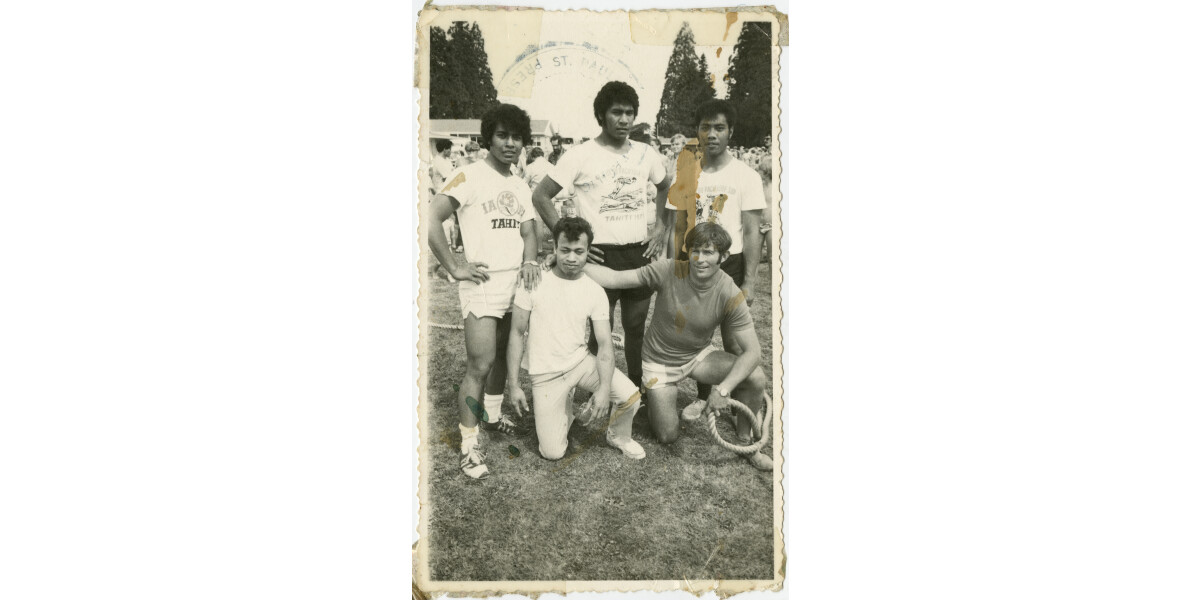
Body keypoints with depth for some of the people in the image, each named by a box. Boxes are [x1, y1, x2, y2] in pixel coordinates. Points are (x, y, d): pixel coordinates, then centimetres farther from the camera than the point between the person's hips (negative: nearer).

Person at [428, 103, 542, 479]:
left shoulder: (520, 187, 15)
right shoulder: (468, 177, -9)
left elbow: (528, 232, 15)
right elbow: (431, 222, -15)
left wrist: (529, 261, -6)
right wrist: (456, 268, -15)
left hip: (516, 281, 7)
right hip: (483, 283, -7)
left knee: (503, 354, 15)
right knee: (480, 365, -10)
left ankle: (492, 415, 35)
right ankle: (469, 447, -5)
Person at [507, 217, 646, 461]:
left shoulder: (595, 292, -5)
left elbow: (605, 343, -9)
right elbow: (517, 333, -3)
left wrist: (604, 388, -24)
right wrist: (513, 385, -5)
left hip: (581, 361, 1)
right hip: (546, 374, -1)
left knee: (630, 395, -25)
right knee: (553, 452, -10)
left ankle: (619, 437, 9)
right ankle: (562, 411, 25)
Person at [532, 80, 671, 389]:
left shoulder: (645, 154, 6)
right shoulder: (580, 155, -8)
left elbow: (666, 187, 26)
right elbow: (541, 196, -7)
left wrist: (661, 226, 12)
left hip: (639, 253, 4)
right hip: (600, 255, -4)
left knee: (637, 327, 12)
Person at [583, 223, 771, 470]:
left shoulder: (730, 296, -23)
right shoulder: (669, 271, -24)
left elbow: (752, 351, -23)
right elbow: (615, 278, -22)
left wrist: (723, 389, -34)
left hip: (699, 357, 1)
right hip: (659, 361, -1)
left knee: (756, 378, -23)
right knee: (668, 436, -3)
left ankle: (745, 441, 2)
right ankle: (653, 396, 31)